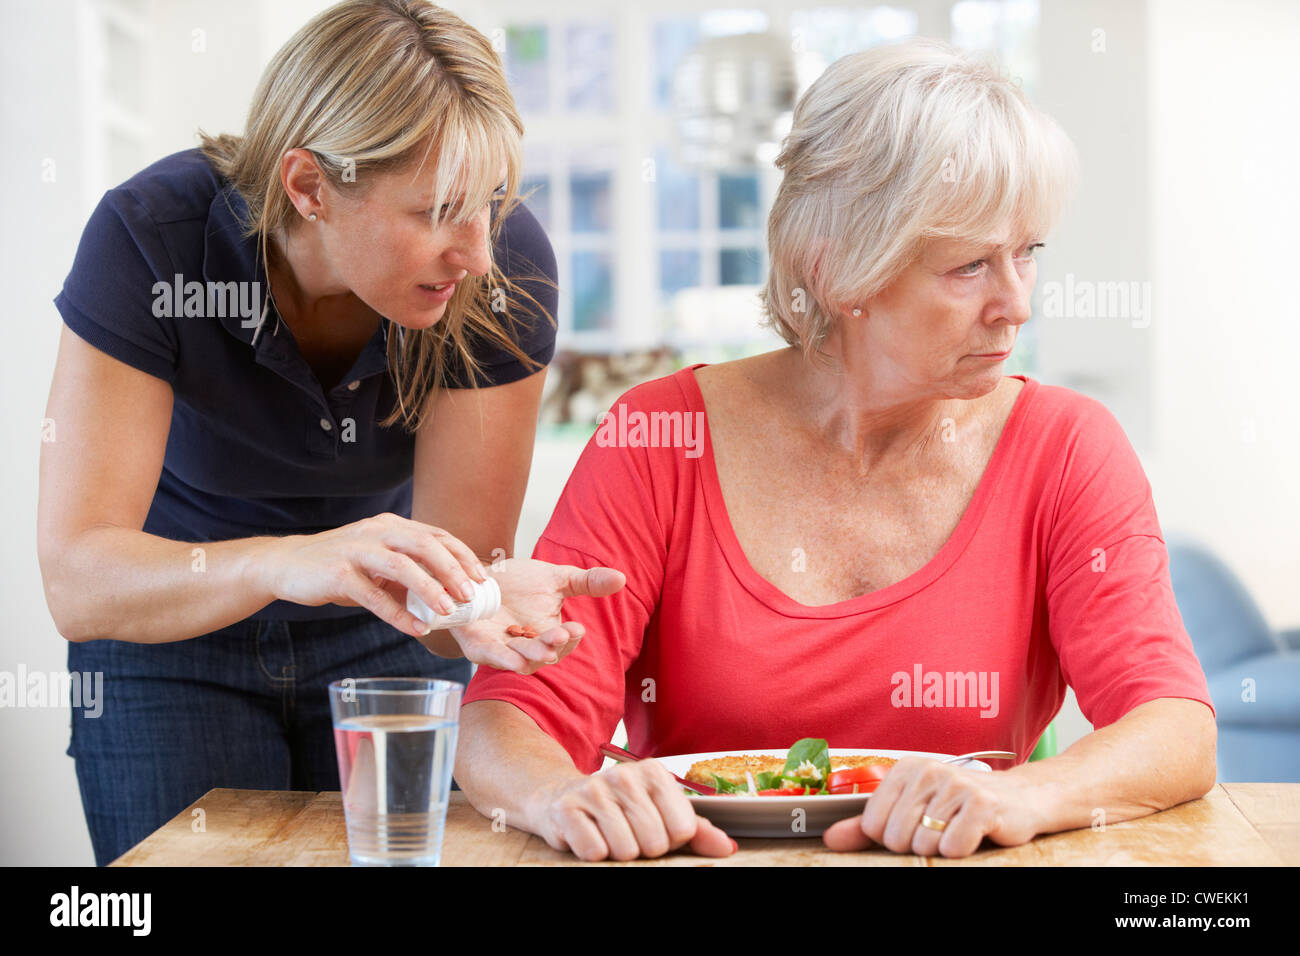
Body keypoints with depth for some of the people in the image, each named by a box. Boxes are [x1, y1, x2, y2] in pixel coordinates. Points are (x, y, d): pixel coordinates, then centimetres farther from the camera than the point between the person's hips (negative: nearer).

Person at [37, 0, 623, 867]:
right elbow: (77, 581, -35)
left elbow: (456, 554, -23)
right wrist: (286, 564, -53)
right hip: (172, 632, -1)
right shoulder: (149, 242, -30)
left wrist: (482, 601, -47)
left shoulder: (508, 270, -26)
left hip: (381, 640, 2)